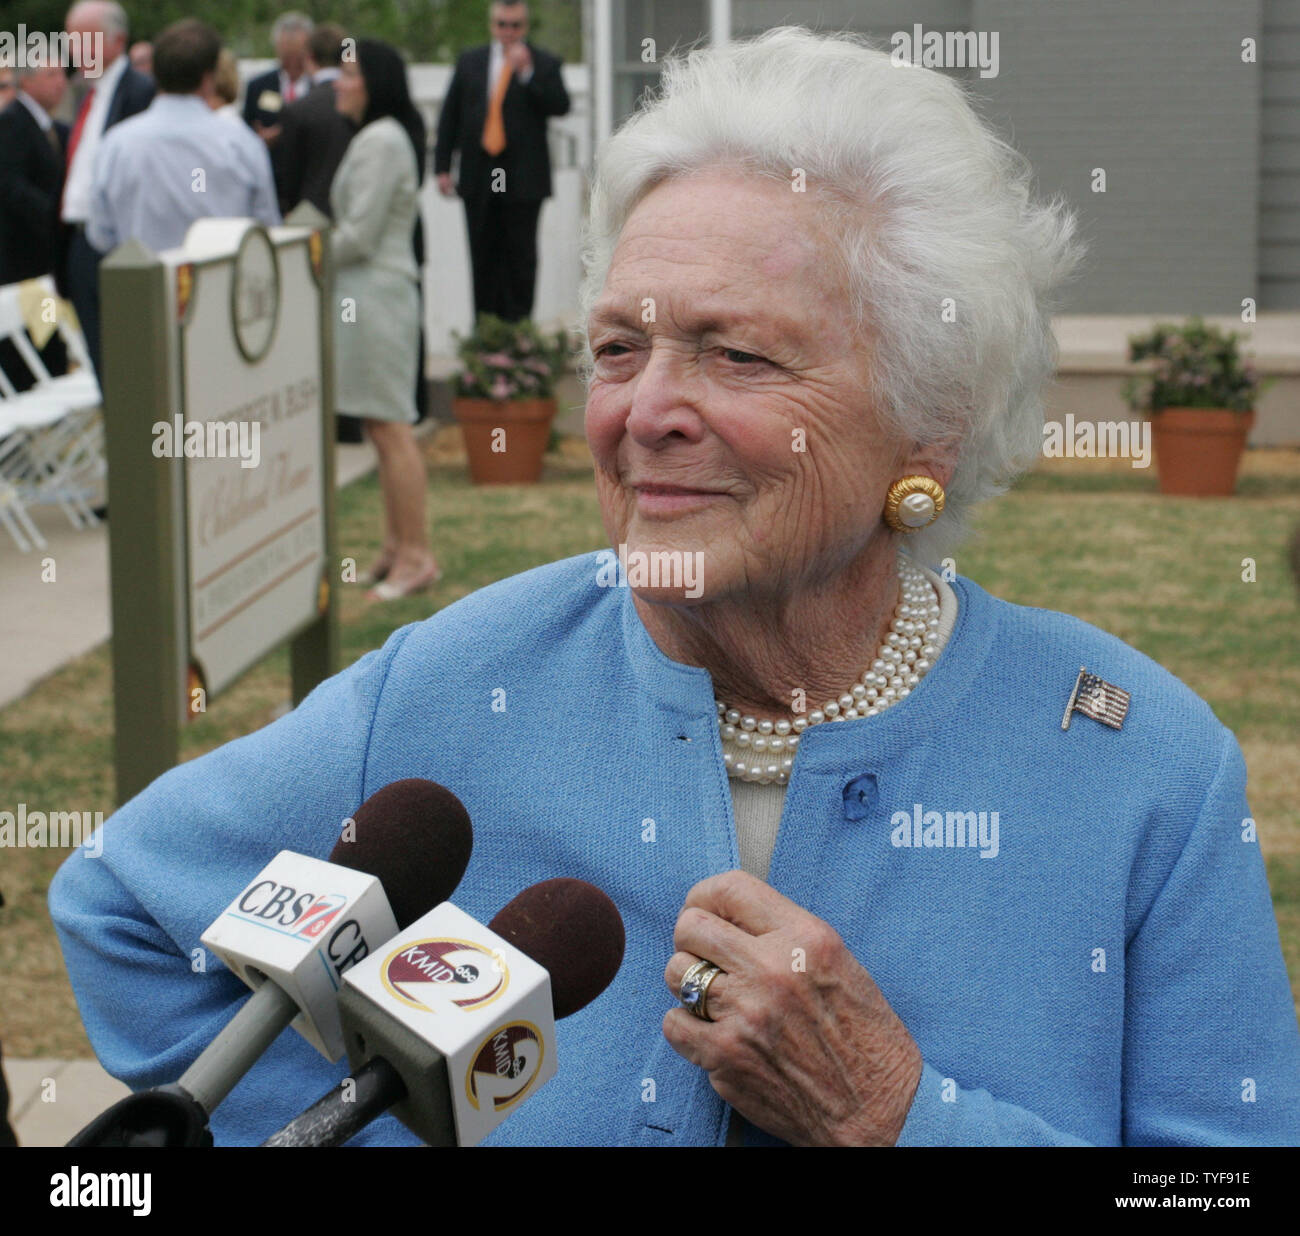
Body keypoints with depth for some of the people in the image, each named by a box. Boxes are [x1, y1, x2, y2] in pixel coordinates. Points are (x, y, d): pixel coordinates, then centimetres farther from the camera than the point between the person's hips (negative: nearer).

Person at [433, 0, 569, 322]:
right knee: (483, 256, 6)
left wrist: (528, 73, -20)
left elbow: (560, 106, -12)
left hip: (523, 179, -3)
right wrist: (442, 166, 6)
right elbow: (450, 115, 12)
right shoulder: (470, 61, 11)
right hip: (478, 177, 3)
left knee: (520, 256, -1)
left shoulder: (544, 64, 2)